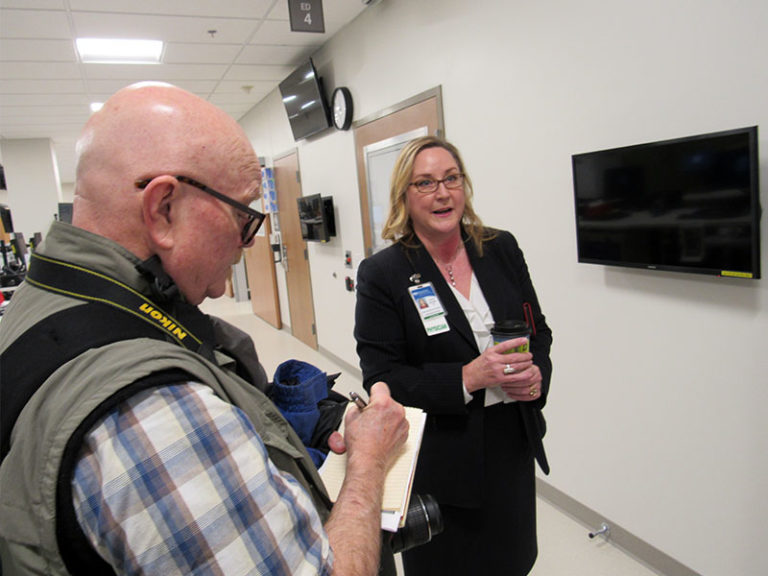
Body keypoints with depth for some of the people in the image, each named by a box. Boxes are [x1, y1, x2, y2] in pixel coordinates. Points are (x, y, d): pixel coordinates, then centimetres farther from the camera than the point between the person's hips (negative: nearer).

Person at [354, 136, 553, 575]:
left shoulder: (502, 249, 1)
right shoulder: (381, 274, -13)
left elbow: (538, 329, 9)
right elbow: (380, 378, -14)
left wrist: (537, 372, -12)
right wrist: (467, 378, -25)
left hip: (512, 443, 4)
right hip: (441, 457, -4)